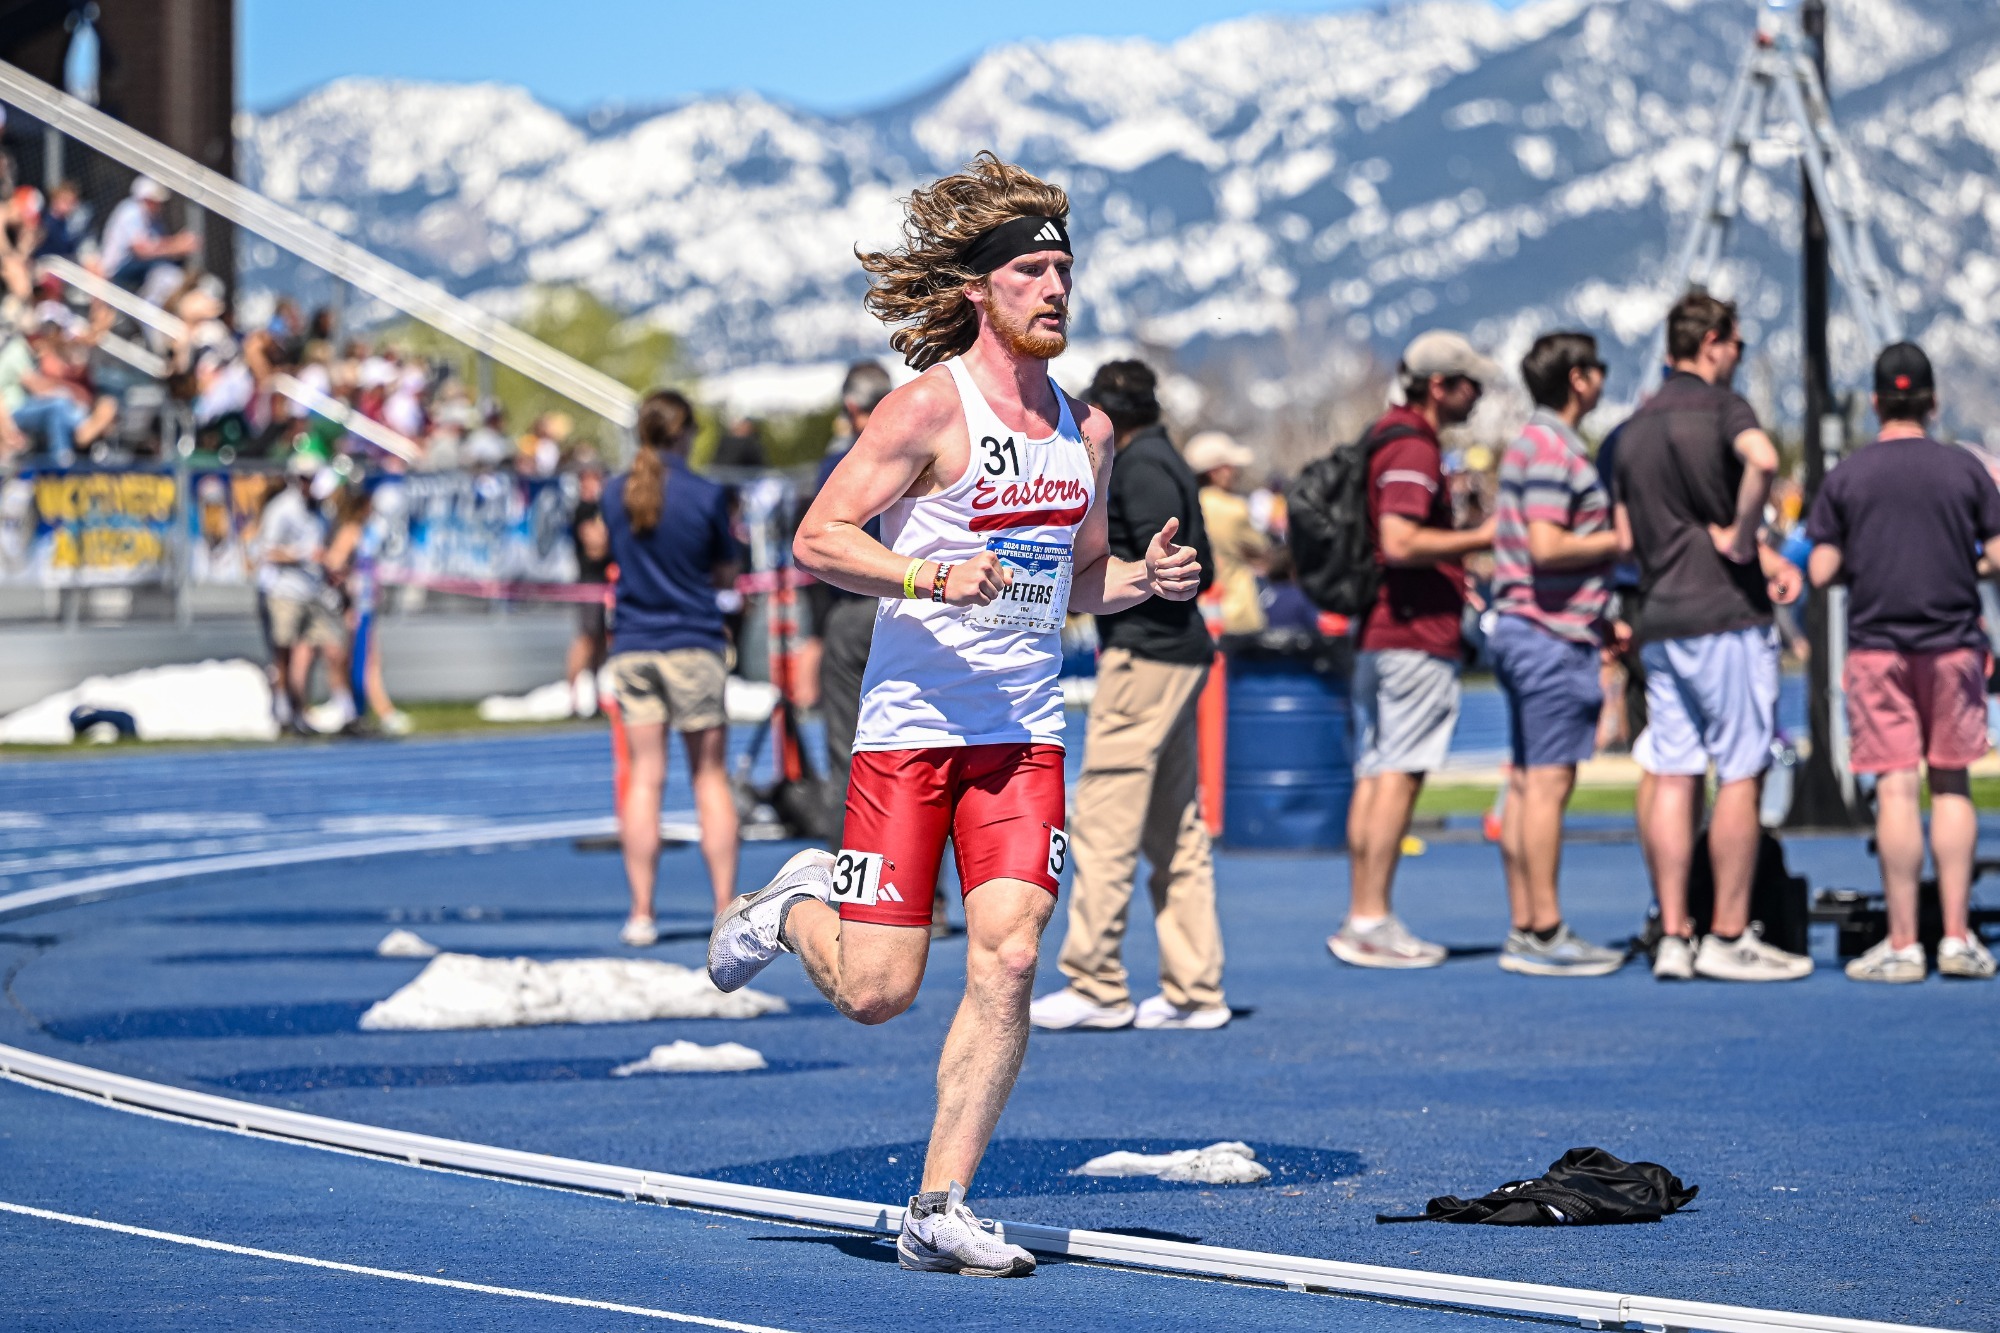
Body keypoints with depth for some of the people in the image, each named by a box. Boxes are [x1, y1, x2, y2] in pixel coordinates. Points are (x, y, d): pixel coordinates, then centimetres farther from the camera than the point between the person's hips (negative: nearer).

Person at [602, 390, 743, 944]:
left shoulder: (615, 493, 2)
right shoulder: (705, 494, -9)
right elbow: (727, 573, 1)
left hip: (632, 645, 3)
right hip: (694, 644, -3)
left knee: (643, 778, 3)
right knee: (711, 777, 5)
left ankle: (641, 914, 0)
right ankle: (726, 909, 4)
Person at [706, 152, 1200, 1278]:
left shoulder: (1088, 430, 12)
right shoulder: (933, 406, -8)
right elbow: (816, 540, -11)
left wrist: (1145, 579, 4)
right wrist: (928, 575, -25)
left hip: (1026, 735, 5)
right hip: (910, 725, -5)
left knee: (1008, 959, -12)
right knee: (877, 993, -4)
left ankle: (940, 1210, -3)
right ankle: (796, 906, 32)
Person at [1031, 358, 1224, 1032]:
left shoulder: (1138, 466, -10)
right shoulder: (1169, 462, 18)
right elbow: (1199, 566, 20)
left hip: (1144, 658, -10)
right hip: (1179, 655, 10)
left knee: (1103, 821, -8)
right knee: (1176, 831, 10)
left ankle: (1094, 983, -8)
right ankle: (1194, 991, 10)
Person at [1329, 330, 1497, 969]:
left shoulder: (1390, 438, 17)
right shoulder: (1412, 448, -15)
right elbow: (1399, 541, -25)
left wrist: (1451, 572, 26)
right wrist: (1481, 539, -16)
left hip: (1376, 633, 10)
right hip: (1417, 635, -10)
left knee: (1374, 773, 9)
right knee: (1398, 775, -9)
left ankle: (1360, 920, 10)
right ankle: (1373, 924, -10)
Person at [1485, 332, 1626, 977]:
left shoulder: (1534, 442, 18)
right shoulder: (1553, 448, -14)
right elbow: (1546, 547, -23)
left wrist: (1597, 617, 20)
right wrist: (1619, 540, -10)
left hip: (1524, 628, 10)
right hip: (1553, 634, -10)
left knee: (1527, 780, 9)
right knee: (1548, 781, -9)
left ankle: (1525, 929, 11)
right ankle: (1544, 934, -8)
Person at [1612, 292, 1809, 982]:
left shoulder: (1635, 427, 16)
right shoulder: (1720, 405, -6)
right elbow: (1762, 459, -29)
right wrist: (1742, 538, -14)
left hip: (1660, 621, 7)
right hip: (1727, 615, -7)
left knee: (1671, 777, 5)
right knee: (1740, 775, -2)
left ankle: (1674, 938, 2)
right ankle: (1729, 940, -3)